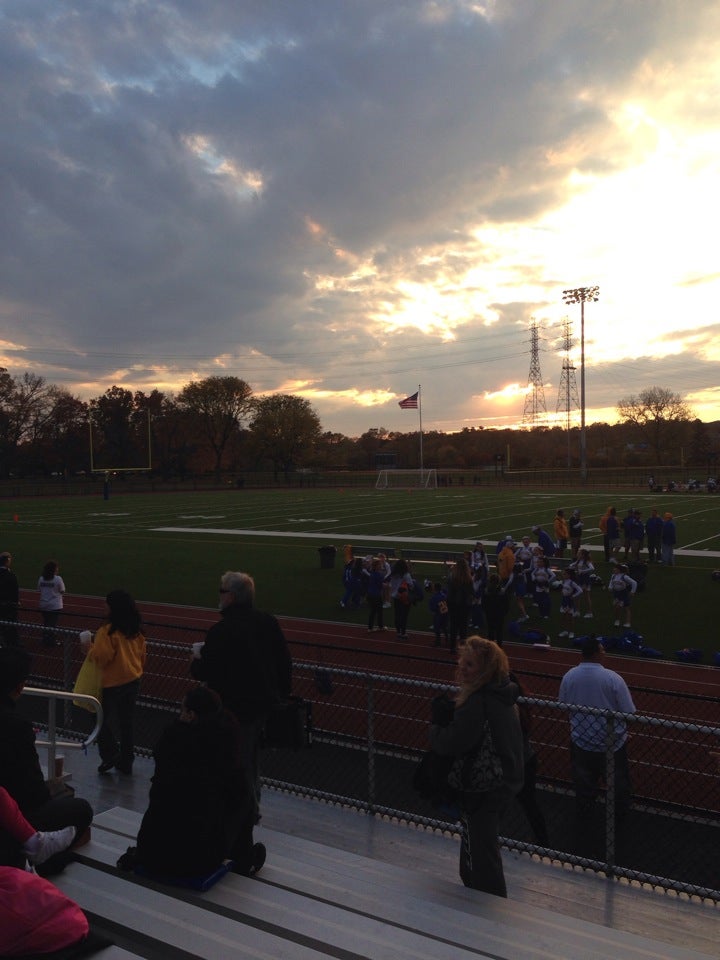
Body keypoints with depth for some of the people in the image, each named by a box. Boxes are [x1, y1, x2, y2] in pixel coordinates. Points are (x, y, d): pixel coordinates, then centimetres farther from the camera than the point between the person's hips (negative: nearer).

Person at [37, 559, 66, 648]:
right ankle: (52, 641, 11)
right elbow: (62, 591, -10)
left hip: (43, 605, 5)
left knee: (46, 623, 16)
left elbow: (39, 591, 5)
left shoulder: (41, 578, -1)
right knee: (53, 624, 5)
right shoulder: (58, 578, -15)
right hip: (55, 606, -5)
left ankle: (45, 640, 25)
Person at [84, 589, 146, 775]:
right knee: (126, 722, 15)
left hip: (113, 685, -6)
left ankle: (110, 755, 5)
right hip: (133, 682, 6)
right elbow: (142, 656, 10)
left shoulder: (108, 631, -19)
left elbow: (101, 657, -20)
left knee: (104, 719, 12)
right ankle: (126, 762, 23)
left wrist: (91, 648, -2)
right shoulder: (136, 631, 2)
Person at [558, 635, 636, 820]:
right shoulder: (613, 678, -24)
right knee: (618, 778, 22)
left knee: (584, 778, 23)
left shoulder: (568, 676, -13)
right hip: (612, 741, -3)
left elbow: (562, 705, 1)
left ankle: (583, 811, 41)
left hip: (581, 740, 3)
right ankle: (620, 810, 42)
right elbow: (629, 712, -18)